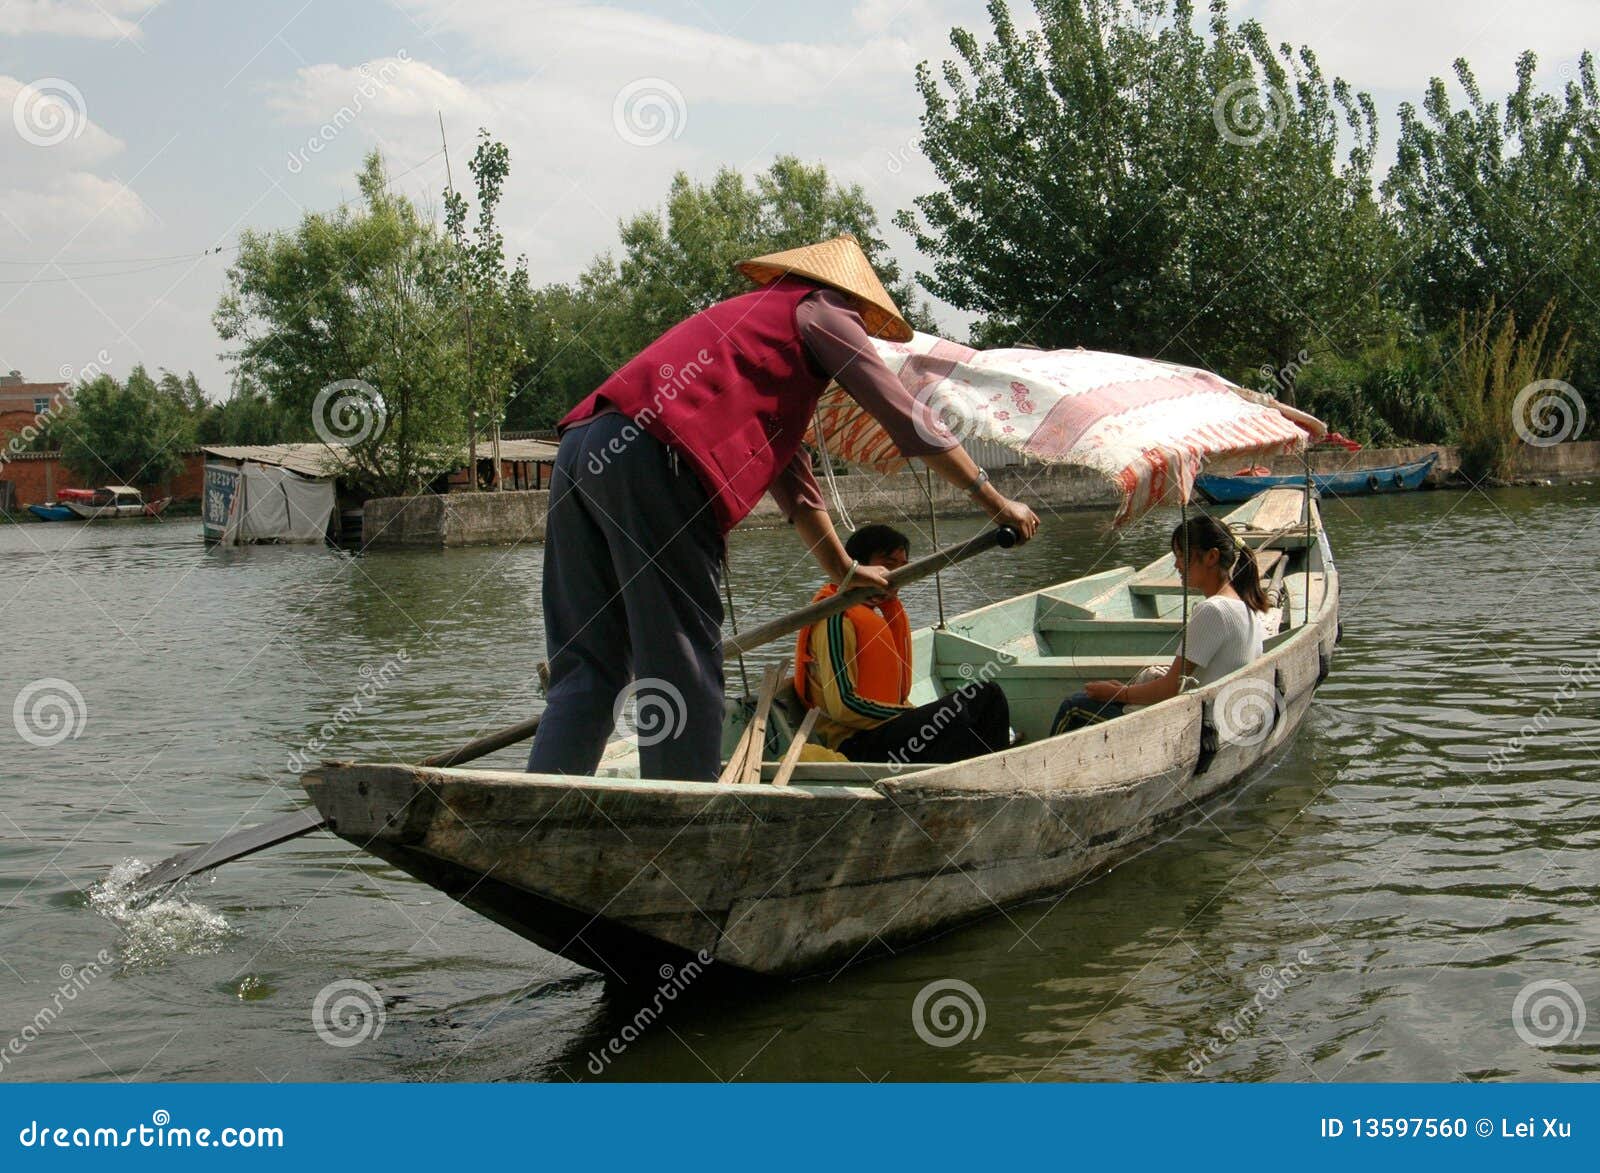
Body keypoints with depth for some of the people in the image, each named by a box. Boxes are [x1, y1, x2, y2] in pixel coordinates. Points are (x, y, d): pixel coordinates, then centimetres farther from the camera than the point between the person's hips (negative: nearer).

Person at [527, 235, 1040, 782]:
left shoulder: (748, 315, 39)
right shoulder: (822, 310, 15)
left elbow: (791, 476, 44)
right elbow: (910, 420, 12)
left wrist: (844, 570, 51)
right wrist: (996, 502, 22)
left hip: (582, 448, 9)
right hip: (650, 466, -8)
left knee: (587, 669, 9)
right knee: (683, 674, -2)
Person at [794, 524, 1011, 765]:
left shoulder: (875, 616, 20)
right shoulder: (837, 619, -12)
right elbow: (841, 705, -21)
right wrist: (916, 715, -17)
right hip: (854, 743, -10)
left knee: (987, 694, 5)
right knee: (954, 714, -30)